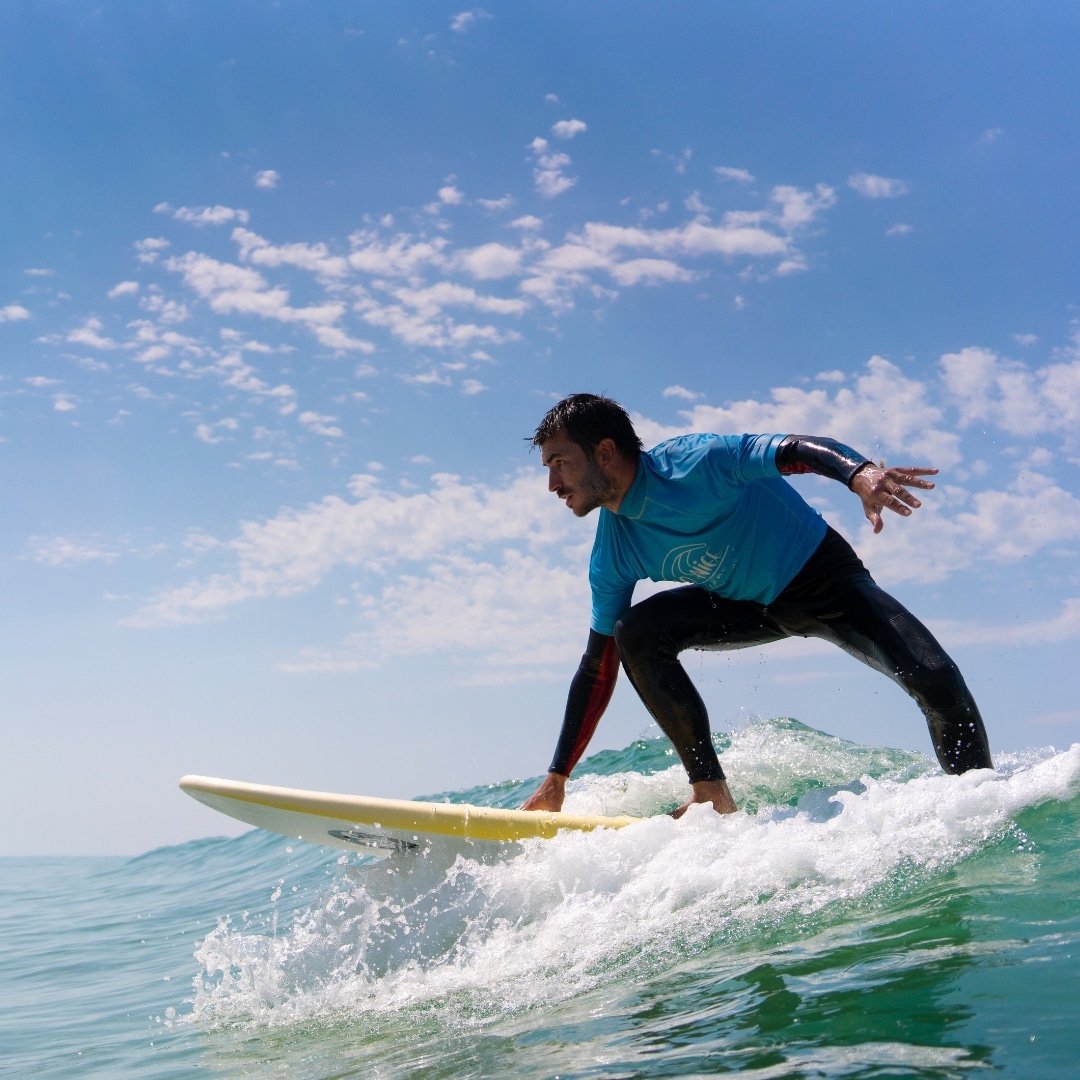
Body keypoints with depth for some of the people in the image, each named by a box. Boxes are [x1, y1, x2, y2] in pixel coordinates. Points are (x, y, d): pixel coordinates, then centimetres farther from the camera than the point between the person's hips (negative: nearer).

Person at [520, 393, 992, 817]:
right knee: (635, 633, -19)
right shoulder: (611, 559, -10)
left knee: (936, 680, -24)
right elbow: (598, 670, -3)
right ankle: (712, 792, -15)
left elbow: (799, 449, -34)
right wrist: (556, 781, -4)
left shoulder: (691, 463, -27)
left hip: (824, 576, -4)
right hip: (747, 606, 5)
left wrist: (861, 473, -57)